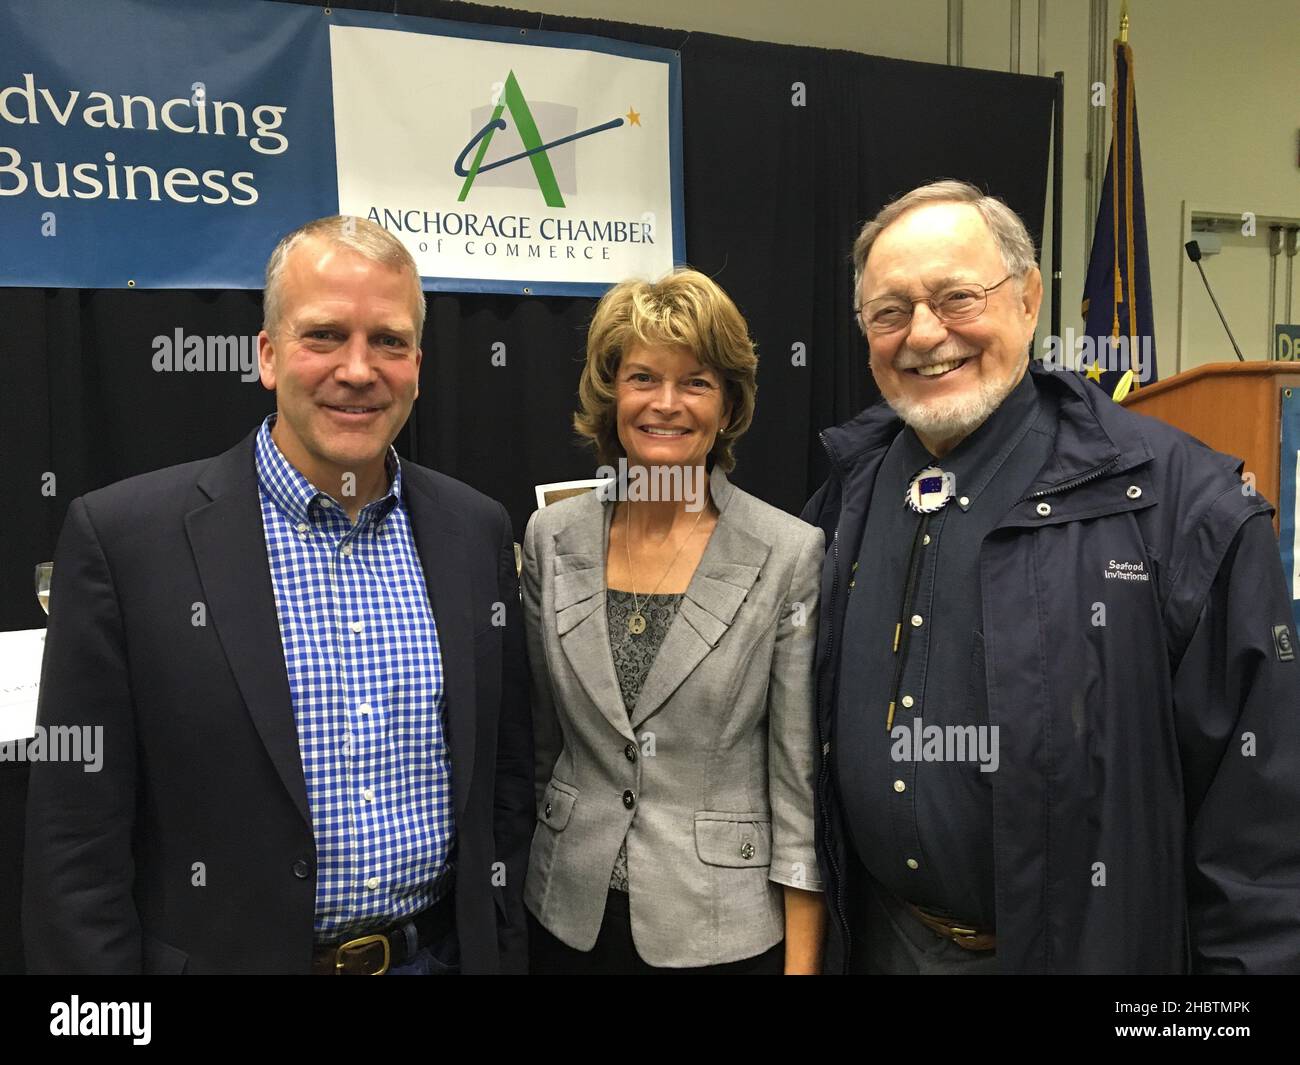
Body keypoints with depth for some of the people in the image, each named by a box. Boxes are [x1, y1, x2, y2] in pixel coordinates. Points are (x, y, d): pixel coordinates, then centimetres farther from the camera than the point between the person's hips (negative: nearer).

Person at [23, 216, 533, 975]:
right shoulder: (125, 536, -14)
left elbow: (507, 773, 4)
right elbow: (77, 841, -11)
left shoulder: (477, 530, -3)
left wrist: (501, 945, 4)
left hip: (445, 954, 3)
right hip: (230, 955, -2)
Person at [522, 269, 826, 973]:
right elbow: (539, 743, 6)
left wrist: (803, 962, -9)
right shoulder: (551, 539, -3)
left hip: (724, 931, -2)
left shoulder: (791, 555, -13)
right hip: (570, 919, 3)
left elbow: (803, 783, -10)